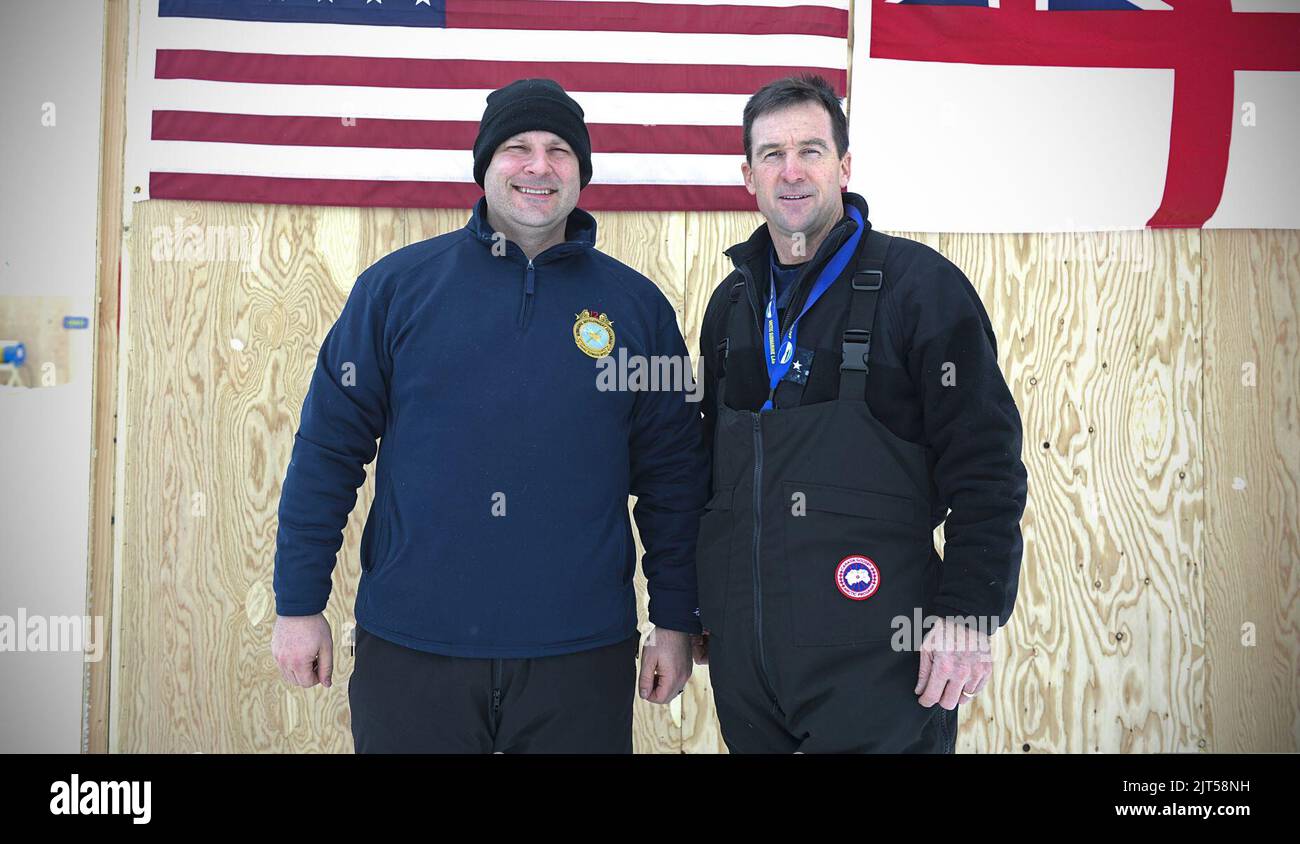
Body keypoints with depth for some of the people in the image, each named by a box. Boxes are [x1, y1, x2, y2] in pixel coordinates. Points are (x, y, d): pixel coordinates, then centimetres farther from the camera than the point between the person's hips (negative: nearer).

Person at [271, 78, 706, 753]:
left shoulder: (637, 306, 3)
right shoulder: (398, 285, 0)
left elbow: (672, 475, 6)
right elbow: (327, 447, 2)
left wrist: (674, 621, 4)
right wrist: (299, 604, 0)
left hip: (582, 654, 1)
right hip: (410, 651, 0)